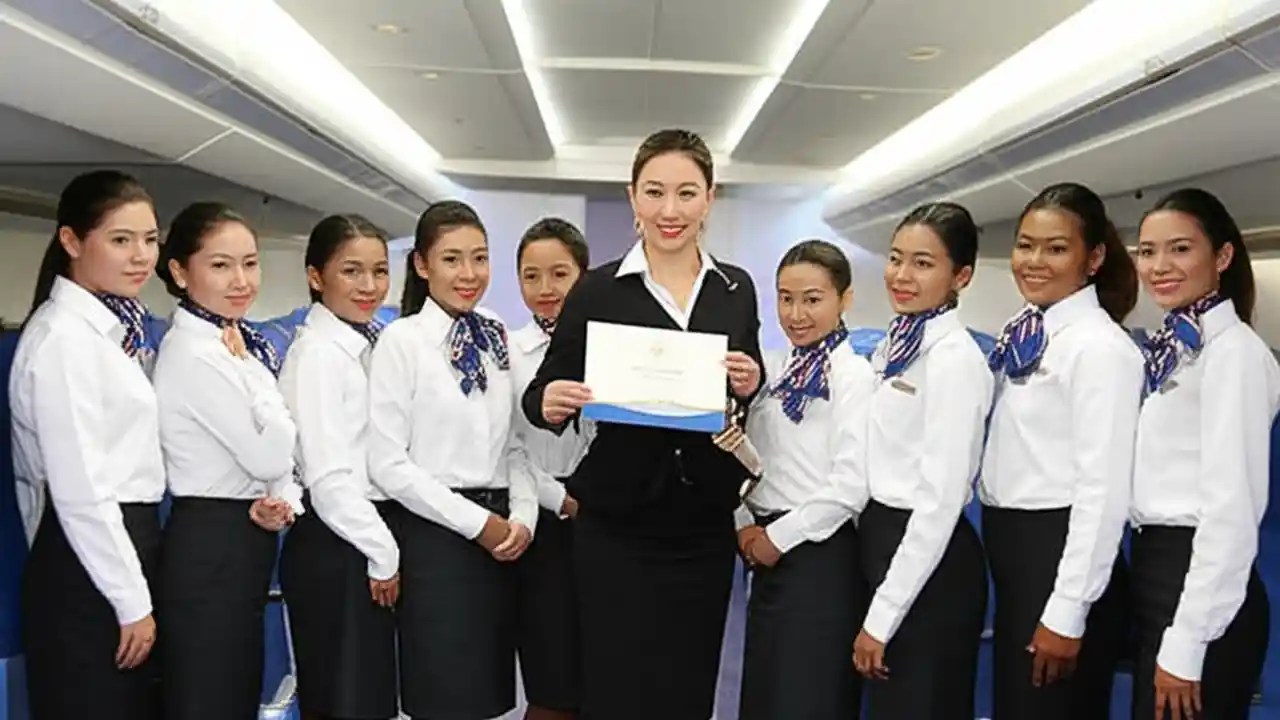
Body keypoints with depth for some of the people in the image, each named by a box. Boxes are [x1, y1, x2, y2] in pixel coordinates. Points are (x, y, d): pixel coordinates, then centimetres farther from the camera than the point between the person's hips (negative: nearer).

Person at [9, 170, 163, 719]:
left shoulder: (110, 328, 10)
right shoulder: (64, 337, -18)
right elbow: (80, 492, -21)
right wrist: (132, 603, -17)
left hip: (120, 543, 9)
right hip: (87, 564, -9)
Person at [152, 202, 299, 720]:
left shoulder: (234, 344, 8)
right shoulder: (194, 354, -19)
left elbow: (276, 451, 11)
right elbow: (268, 456, -16)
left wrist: (282, 499, -8)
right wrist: (250, 368, -10)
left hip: (242, 536, 9)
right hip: (212, 544, -9)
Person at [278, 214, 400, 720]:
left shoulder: (368, 345, 11)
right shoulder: (317, 353, -14)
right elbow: (328, 479, -19)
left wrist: (386, 550, 8)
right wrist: (384, 554, -12)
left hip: (366, 540, 8)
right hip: (335, 546, -8)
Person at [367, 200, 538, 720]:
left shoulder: (498, 339, 8)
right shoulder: (402, 340, -8)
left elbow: (515, 445, 10)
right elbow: (387, 464, -13)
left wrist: (522, 517, -7)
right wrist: (477, 522, -13)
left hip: (500, 538, 5)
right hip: (435, 536, -5)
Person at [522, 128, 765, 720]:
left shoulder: (737, 290, 4)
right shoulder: (598, 290, -6)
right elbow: (544, 393, -2)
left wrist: (751, 387, -8)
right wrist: (550, 404, -24)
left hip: (706, 528, 3)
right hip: (618, 531, -3)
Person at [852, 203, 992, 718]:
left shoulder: (955, 357, -16)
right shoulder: (892, 347, 10)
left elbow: (941, 500, -20)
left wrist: (882, 616, -18)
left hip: (928, 562, -8)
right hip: (884, 541, 8)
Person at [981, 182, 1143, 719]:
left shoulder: (1101, 347, -15)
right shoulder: (1019, 336, 9)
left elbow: (1104, 490, -19)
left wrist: (1067, 611, -19)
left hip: (1061, 552, -8)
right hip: (1011, 547, 8)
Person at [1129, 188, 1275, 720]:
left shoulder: (1233, 351, -14)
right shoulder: (1169, 348, 12)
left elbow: (1231, 507, -20)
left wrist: (1185, 642, -19)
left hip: (1203, 587, -8)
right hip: (1155, 573, 8)